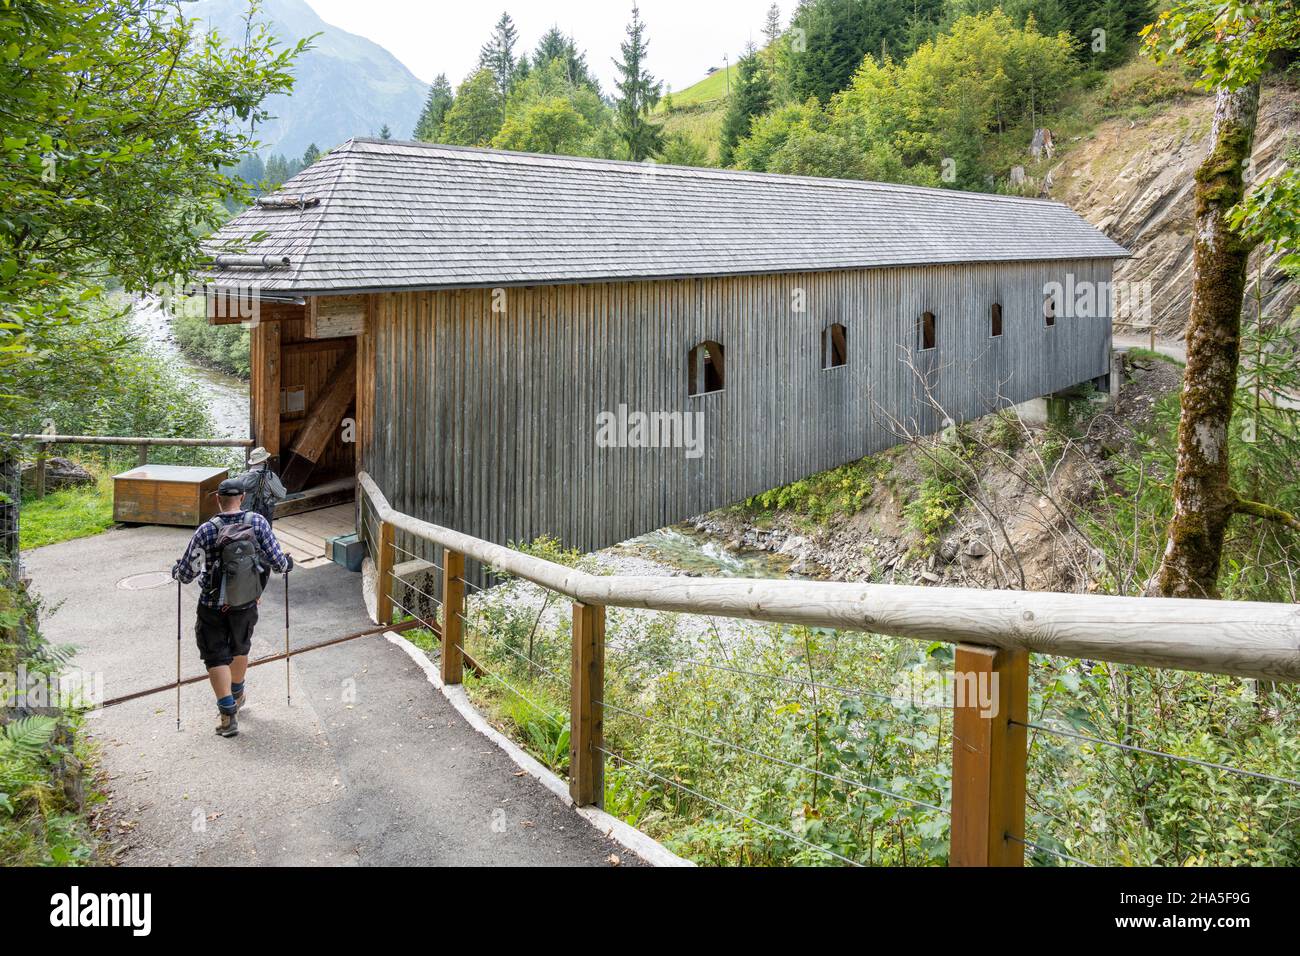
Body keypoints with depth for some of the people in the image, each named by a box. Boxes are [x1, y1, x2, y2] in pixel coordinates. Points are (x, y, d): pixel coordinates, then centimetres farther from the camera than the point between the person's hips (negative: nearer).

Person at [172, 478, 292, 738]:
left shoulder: (207, 531, -18)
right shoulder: (257, 523, -13)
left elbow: (186, 574, -12)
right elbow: (277, 561, -11)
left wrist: (176, 571, 11)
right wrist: (287, 564, 12)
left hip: (213, 606, -3)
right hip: (247, 604, 3)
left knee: (216, 657, 7)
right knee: (240, 648, 26)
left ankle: (228, 714, -1)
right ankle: (237, 695, 46)